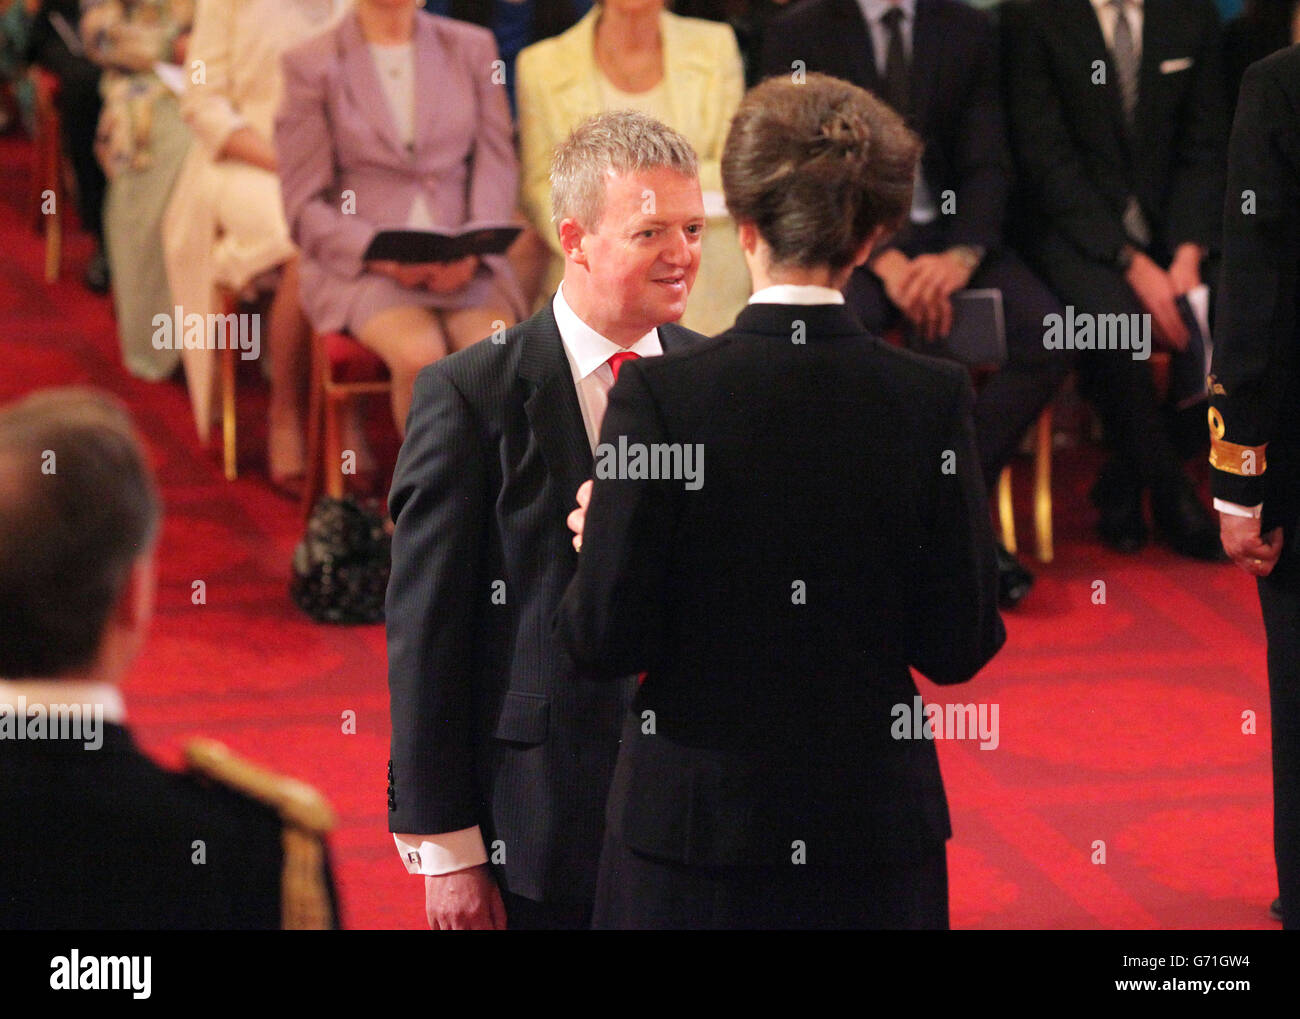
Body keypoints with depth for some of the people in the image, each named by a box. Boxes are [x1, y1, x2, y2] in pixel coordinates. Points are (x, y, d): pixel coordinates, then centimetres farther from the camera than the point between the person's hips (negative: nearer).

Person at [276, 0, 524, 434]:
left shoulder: (472, 47, 13)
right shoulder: (310, 65, 5)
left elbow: (498, 166, 9)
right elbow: (305, 207, 2)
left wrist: (473, 250, -11)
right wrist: (379, 254, -15)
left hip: (465, 263, 2)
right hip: (359, 266, -2)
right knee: (420, 355, -33)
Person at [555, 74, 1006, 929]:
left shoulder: (658, 395, -12)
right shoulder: (934, 398, -7)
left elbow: (608, 641, -11)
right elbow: (957, 648, -4)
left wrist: (596, 547, 9)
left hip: (694, 827, -2)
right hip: (877, 834, 2)